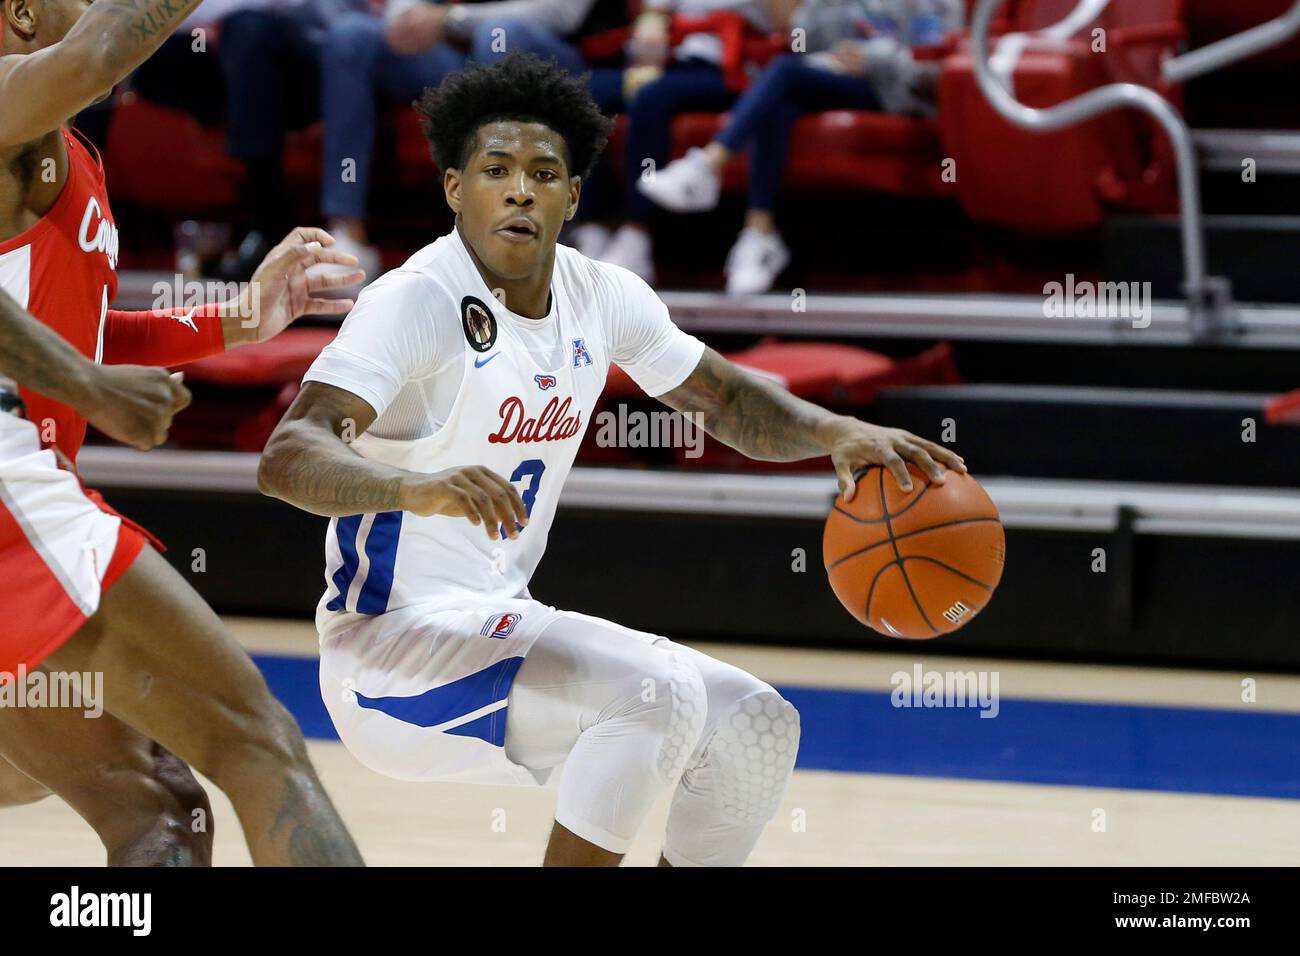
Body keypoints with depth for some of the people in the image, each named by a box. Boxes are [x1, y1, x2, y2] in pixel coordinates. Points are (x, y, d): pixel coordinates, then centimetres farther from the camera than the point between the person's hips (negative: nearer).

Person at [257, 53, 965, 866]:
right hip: (389, 646, -8)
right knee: (655, 693, -27)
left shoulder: (601, 297, 4)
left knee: (756, 726, 4)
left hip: (498, 628, 8)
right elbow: (287, 457, -31)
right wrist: (414, 485, -51)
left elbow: (725, 399, 19)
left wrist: (836, 432, -2)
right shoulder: (418, 302, -18)